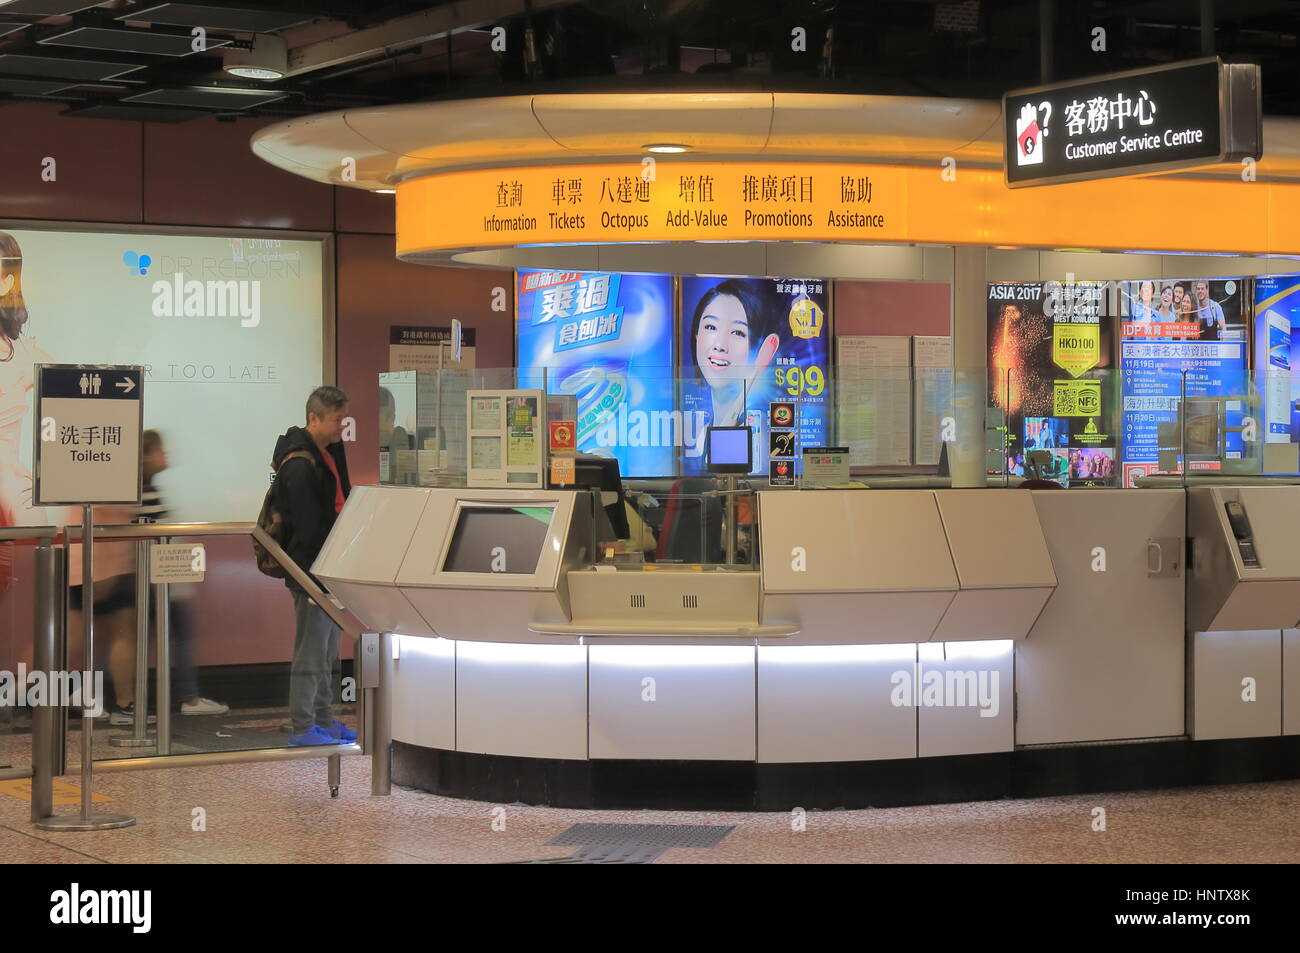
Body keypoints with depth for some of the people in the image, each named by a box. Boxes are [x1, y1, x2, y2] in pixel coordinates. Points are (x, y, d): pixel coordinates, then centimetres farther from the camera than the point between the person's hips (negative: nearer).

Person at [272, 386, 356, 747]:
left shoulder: (327, 453, 13)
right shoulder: (300, 466, -19)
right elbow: (308, 528, -21)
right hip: (310, 573, -10)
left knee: (327, 650, 16)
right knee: (310, 652, -5)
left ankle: (324, 721, 25)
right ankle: (303, 728, 1)